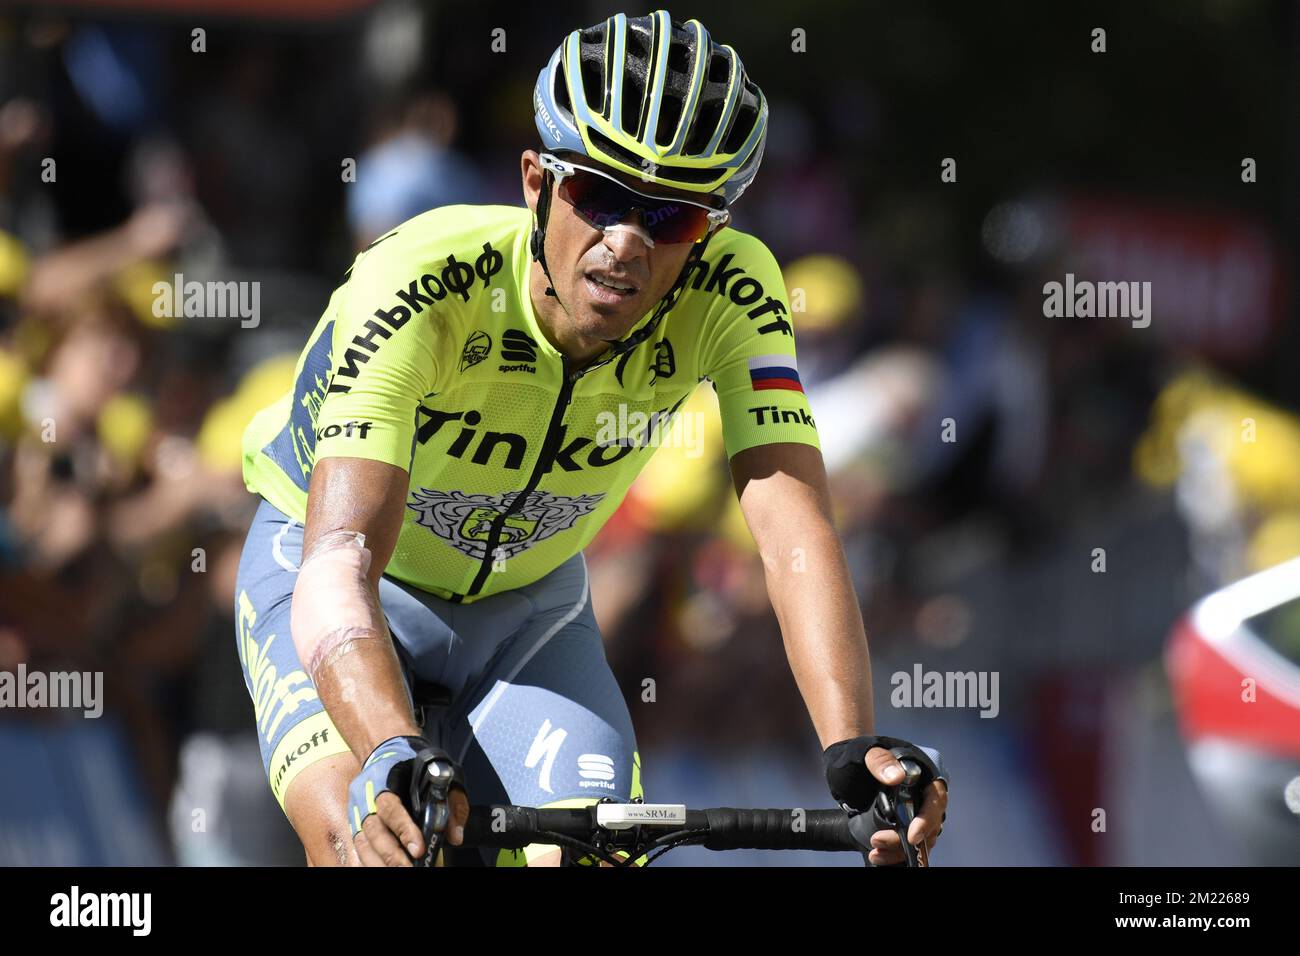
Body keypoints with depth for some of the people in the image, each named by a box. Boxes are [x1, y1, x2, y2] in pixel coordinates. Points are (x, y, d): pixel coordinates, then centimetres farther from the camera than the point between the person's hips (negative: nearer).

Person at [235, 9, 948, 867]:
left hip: (528, 602, 3)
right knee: (366, 838, -30)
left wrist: (853, 751, -52)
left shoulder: (728, 292, -27)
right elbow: (340, 561, -47)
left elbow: (795, 530, -34)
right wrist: (395, 761, -65)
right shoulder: (422, 287, -37)